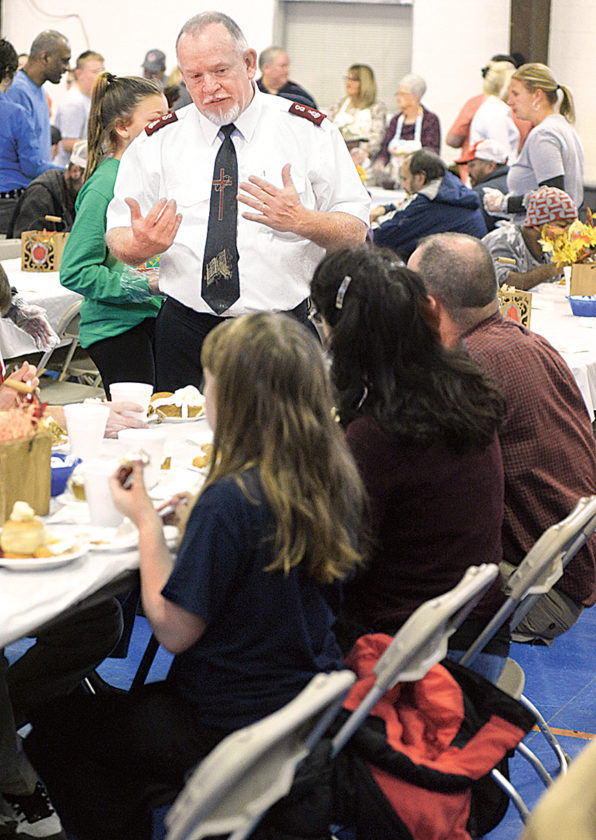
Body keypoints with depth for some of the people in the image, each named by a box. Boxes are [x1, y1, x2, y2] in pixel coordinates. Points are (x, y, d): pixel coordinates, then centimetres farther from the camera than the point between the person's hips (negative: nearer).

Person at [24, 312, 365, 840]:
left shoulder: (230, 501, -29)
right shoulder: (335, 477, -6)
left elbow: (173, 630, -21)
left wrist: (147, 520, -12)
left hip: (234, 732, -8)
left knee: (54, 735, 12)